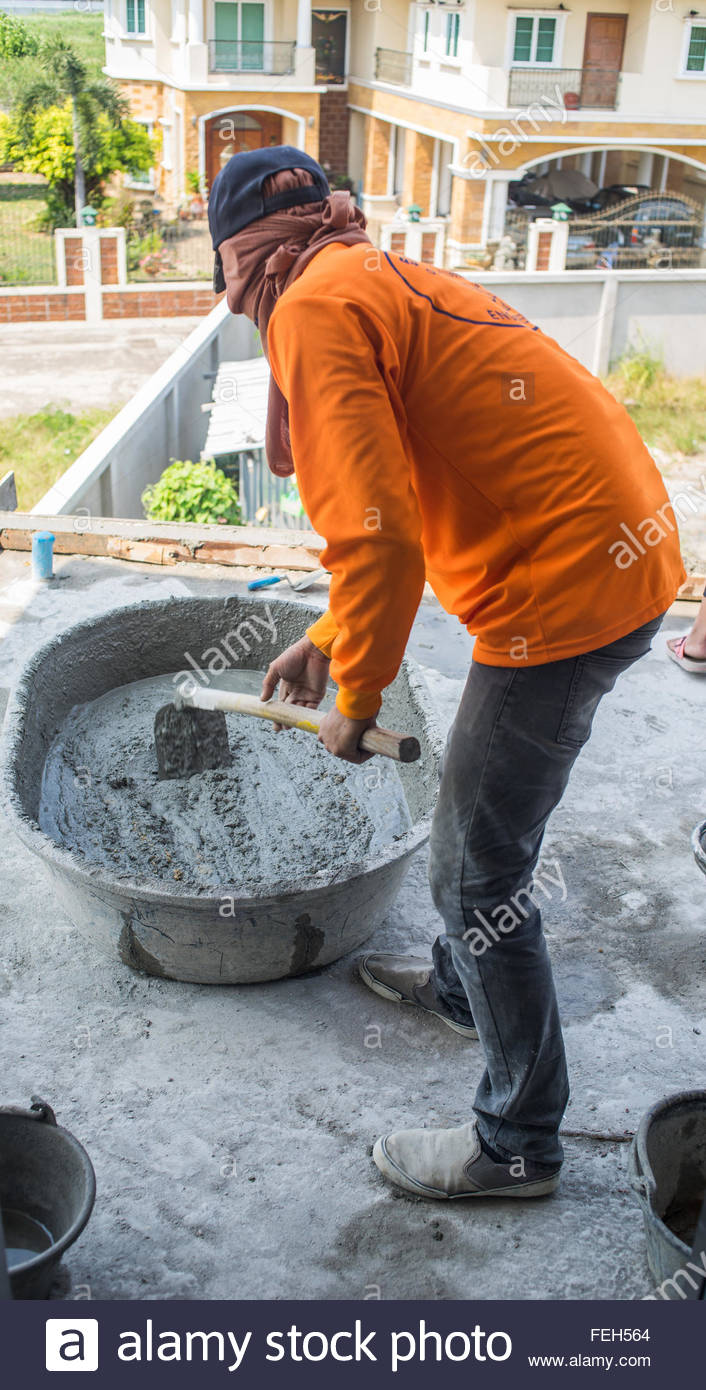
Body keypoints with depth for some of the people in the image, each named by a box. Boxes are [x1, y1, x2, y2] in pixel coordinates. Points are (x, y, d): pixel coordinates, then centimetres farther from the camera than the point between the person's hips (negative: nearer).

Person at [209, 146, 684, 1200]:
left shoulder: (315, 308, -11)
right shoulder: (388, 281, 21)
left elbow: (378, 535, -22)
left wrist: (355, 698, -8)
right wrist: (330, 638, 28)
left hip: (564, 588, -10)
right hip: (628, 553, 10)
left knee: (480, 866, 4)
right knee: (485, 821, 27)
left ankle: (519, 1142, 22)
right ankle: (460, 984, 52)